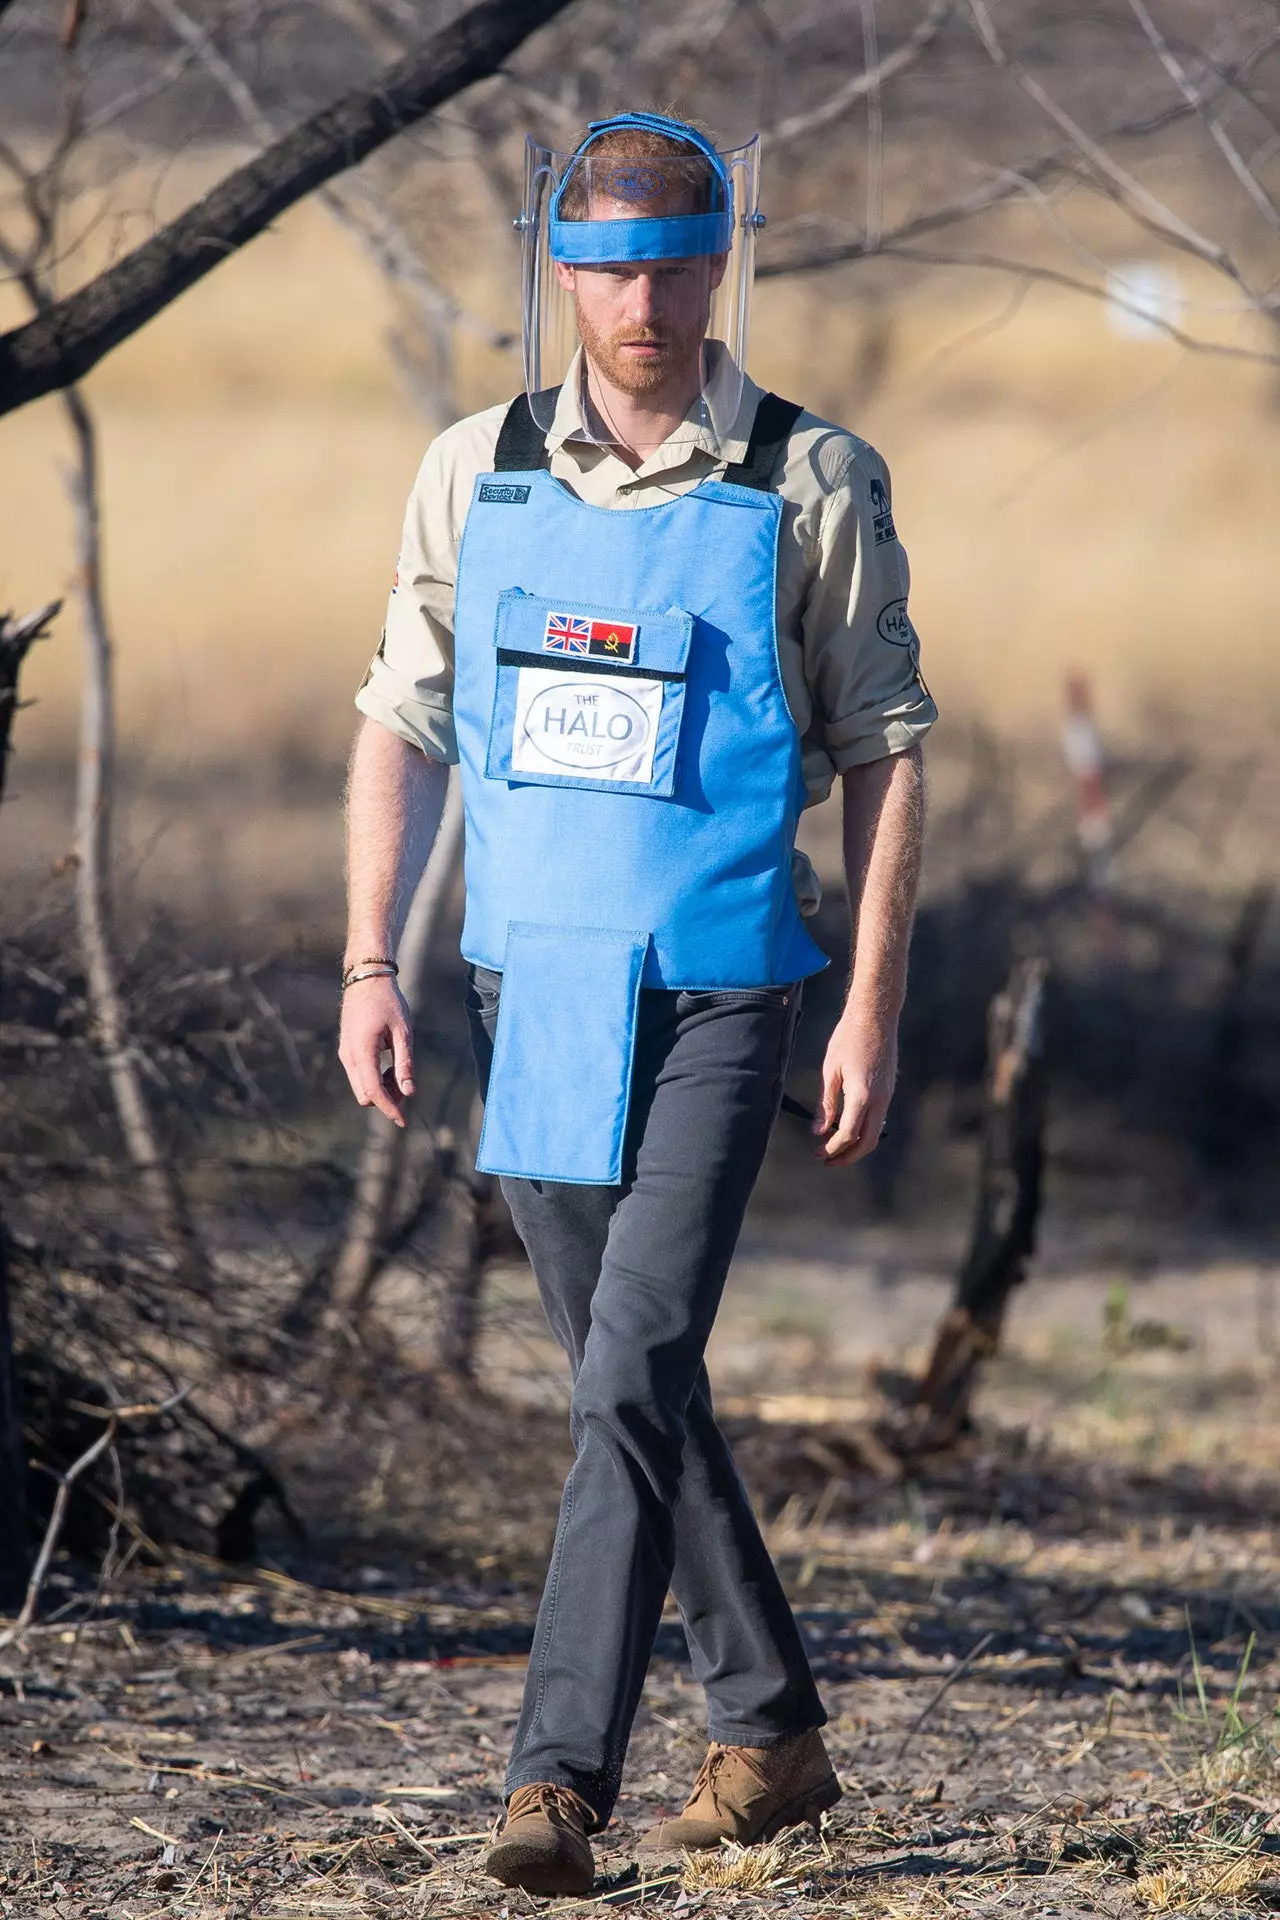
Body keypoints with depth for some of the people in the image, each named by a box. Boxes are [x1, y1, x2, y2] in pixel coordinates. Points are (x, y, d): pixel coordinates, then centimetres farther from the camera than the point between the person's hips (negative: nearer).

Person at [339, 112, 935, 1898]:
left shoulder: (813, 485, -4)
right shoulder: (477, 473, 5)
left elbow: (887, 751, -2)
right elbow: (402, 727, 10)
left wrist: (874, 1008, -7)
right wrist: (369, 967, 1)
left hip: (716, 997, -5)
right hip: (527, 991, 5)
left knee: (635, 1373, -15)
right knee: (632, 1380, 13)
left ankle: (559, 1780, -18)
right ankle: (770, 1733, 27)